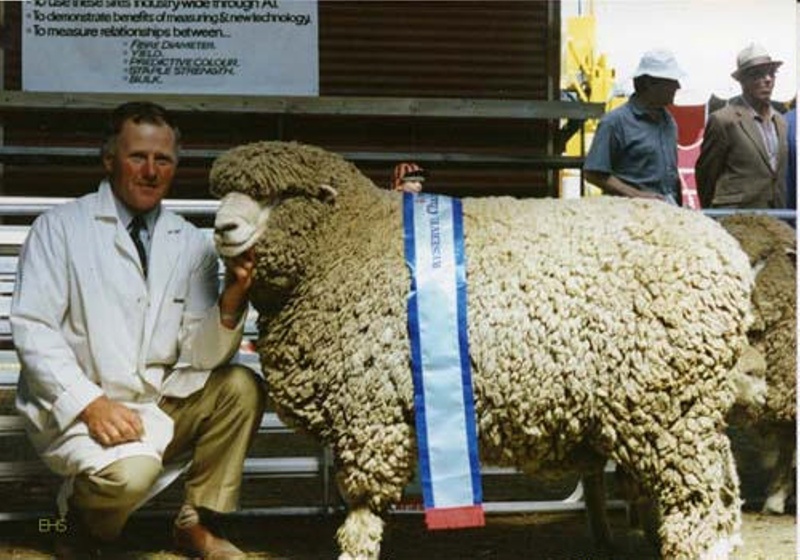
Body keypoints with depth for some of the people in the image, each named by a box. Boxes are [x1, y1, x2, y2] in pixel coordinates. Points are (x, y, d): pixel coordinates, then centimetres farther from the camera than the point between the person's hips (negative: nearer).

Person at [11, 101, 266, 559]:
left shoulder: (192, 244, 7)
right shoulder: (60, 228, -2)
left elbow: (201, 356, 0)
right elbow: (32, 329, -10)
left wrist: (232, 300, -20)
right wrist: (90, 403, -22)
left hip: (163, 405, 5)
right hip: (75, 411, -4)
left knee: (241, 387, -18)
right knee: (129, 472, -32)